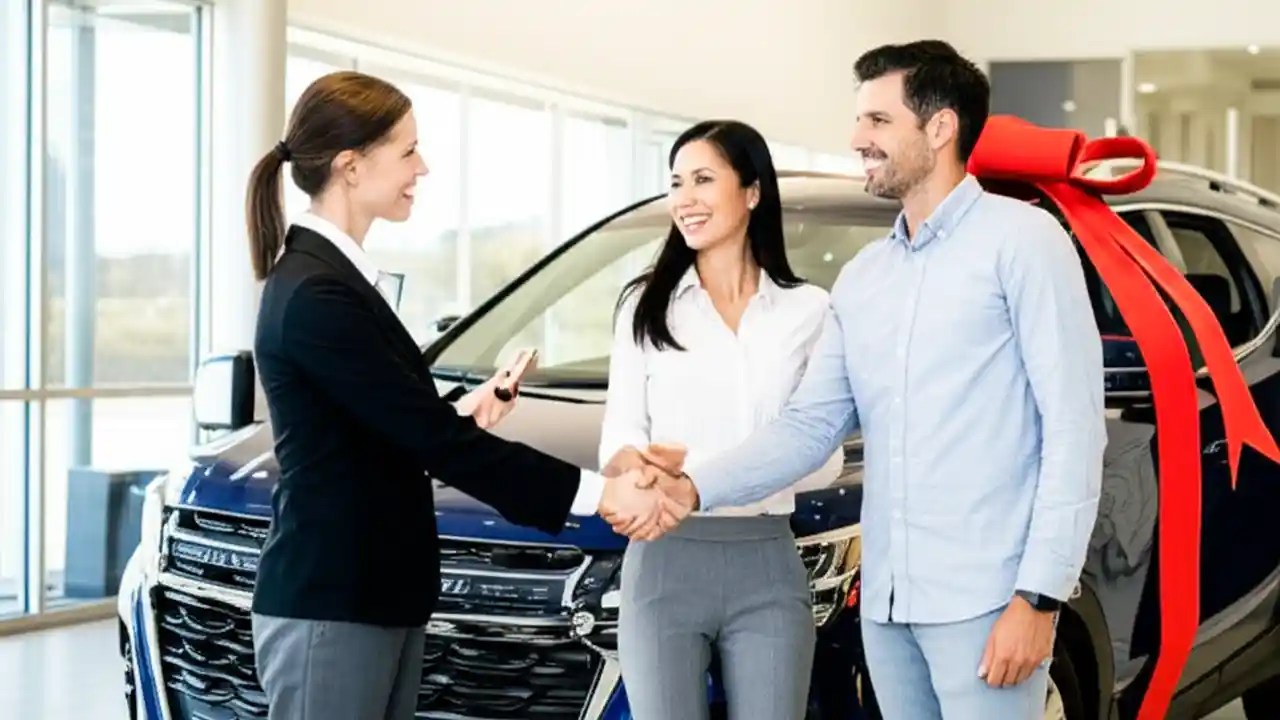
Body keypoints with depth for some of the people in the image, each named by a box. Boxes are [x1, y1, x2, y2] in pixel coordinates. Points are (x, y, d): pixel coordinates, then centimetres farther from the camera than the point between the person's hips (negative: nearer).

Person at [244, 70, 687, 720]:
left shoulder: (329, 276, 11)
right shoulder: (316, 295, -19)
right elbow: (432, 438, -21)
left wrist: (461, 416, 4)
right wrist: (598, 493, -20)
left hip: (380, 594, 9)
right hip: (328, 606, -9)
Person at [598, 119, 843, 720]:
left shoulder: (808, 310, 3)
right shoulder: (646, 305, 7)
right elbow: (620, 440, 3)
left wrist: (698, 467, -16)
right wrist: (639, 473, -22)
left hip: (768, 566, 0)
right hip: (665, 562, 1)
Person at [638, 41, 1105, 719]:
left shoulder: (1020, 240, -5)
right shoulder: (861, 277, 15)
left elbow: (1073, 427, -10)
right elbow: (810, 423, 10)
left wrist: (1039, 595, -15)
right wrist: (696, 486, -6)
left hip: (983, 598, -6)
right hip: (885, 600, 6)